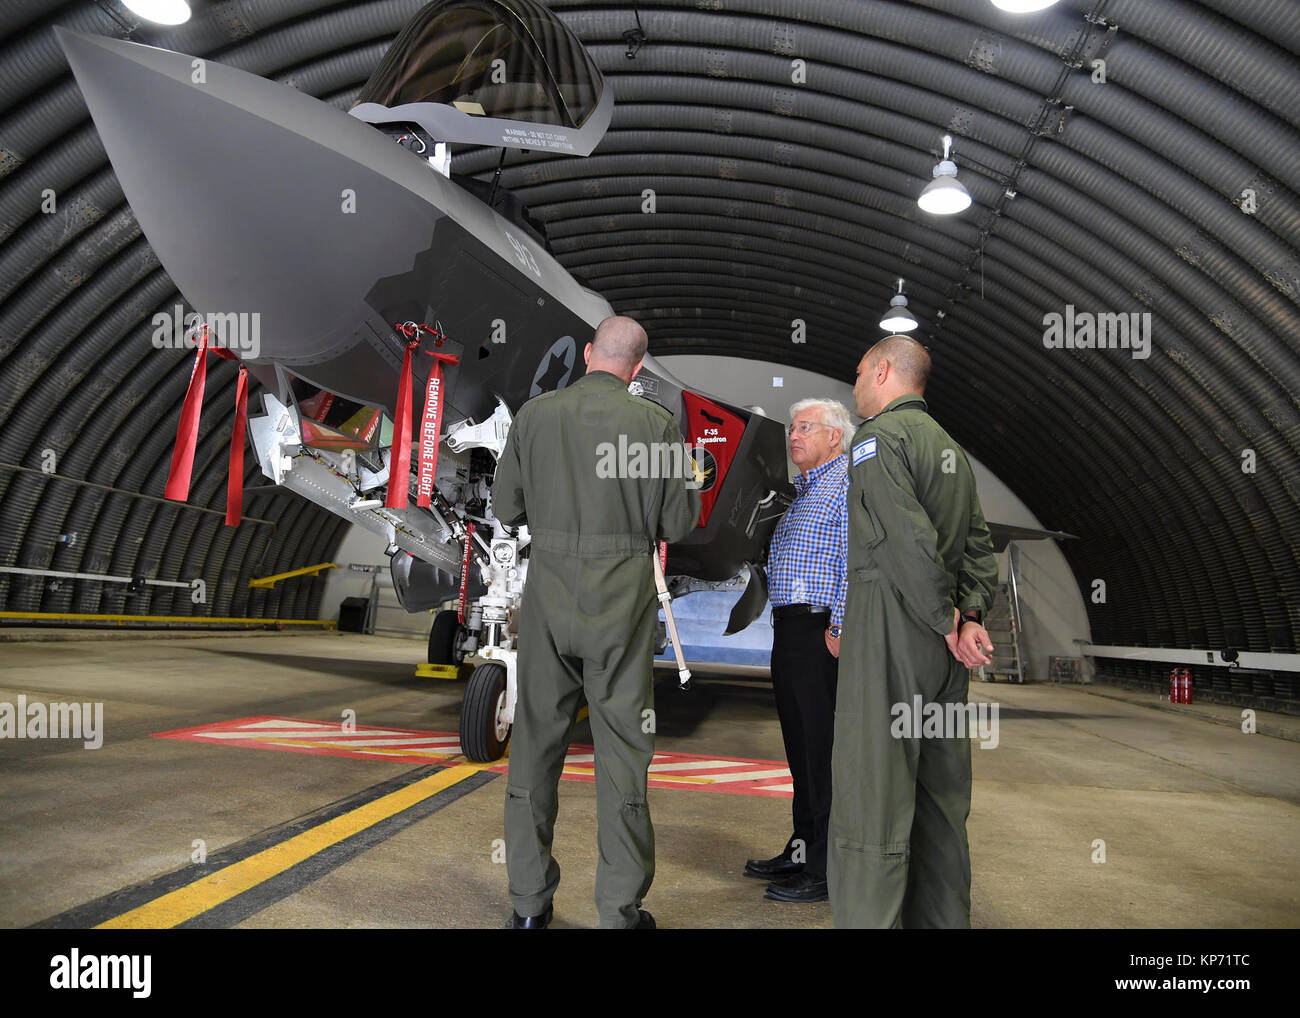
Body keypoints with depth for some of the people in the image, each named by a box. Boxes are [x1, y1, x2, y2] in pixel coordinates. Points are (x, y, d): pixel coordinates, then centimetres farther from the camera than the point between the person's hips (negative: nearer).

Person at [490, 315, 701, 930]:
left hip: (548, 590, 2)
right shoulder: (654, 423, -5)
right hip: (622, 596, -1)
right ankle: (621, 909, 14)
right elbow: (678, 523, -2)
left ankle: (529, 901, 22)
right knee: (622, 745, 7)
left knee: (536, 740, 12)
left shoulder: (534, 414, 0)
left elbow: (507, 509, 5)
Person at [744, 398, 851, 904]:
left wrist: (838, 628, -21)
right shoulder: (804, 491, 22)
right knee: (800, 744, 15)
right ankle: (801, 849, 26)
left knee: (823, 748, -5)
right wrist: (785, 627, 19)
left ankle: (828, 869, 3)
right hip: (789, 629, 10)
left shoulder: (848, 485, -8)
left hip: (820, 631, -10)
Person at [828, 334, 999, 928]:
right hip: (943, 647, 9)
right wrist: (970, 618, 3)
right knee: (939, 803, 14)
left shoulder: (877, 437, -8)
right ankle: (941, 919, 23)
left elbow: (908, 539, -19)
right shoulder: (950, 447, 20)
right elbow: (978, 546, 13)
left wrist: (946, 623, -11)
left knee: (870, 799, -6)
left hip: (890, 630, -9)